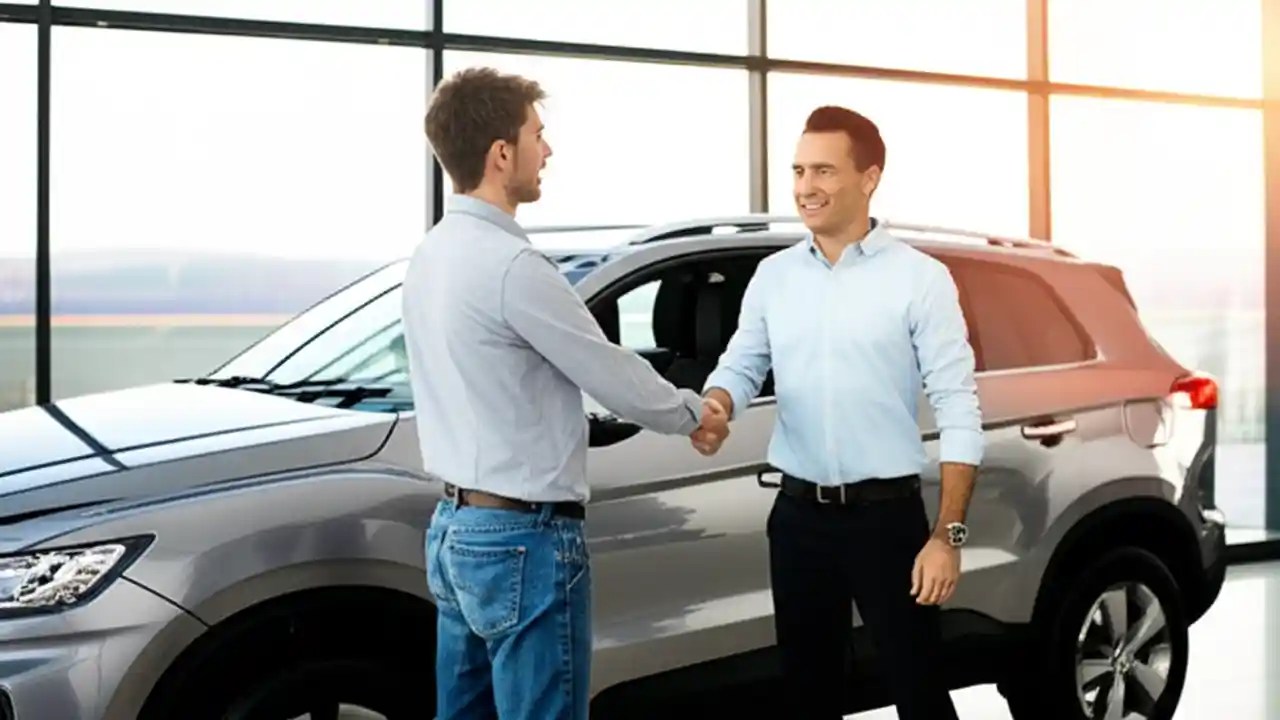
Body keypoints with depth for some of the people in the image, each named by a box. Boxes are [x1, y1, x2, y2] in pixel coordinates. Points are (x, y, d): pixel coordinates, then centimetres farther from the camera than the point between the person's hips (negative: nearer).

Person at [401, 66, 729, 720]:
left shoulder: (433, 252, 8)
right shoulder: (512, 266, -21)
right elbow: (615, 377, -12)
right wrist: (693, 413, 7)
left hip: (455, 526, 9)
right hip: (524, 539, -9)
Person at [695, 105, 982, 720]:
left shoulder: (920, 278, -7)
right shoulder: (773, 276, 6)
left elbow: (958, 411, -9)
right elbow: (740, 364, 10)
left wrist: (948, 534, -15)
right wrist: (713, 408, -16)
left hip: (887, 516, -4)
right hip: (798, 516, 4)